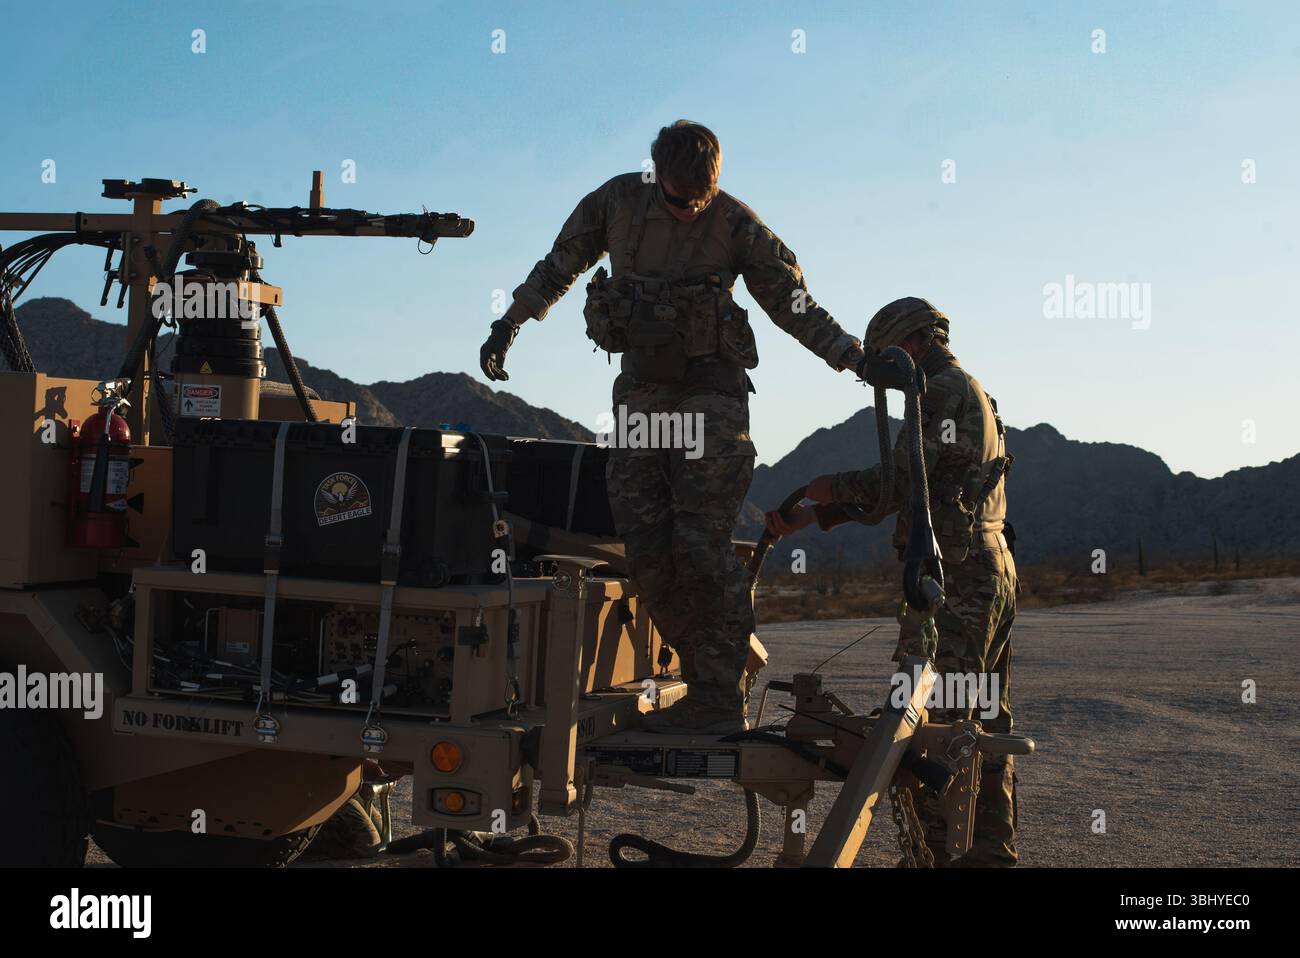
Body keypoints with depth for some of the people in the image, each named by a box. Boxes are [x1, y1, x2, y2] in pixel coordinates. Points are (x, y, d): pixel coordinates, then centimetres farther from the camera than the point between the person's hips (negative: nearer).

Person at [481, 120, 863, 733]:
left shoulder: (735, 224, -6)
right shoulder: (617, 201, 2)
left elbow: (793, 304, -2)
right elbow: (558, 267, 16)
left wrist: (857, 358, -11)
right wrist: (507, 326, 20)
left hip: (710, 390, -4)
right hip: (641, 389, 4)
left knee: (702, 543, -12)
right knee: (645, 543, -4)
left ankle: (720, 699, -8)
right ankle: (708, 671, 6)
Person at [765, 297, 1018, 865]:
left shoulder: (942, 392, -10)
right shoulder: (975, 397, 22)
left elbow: (897, 483, -18)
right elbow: (903, 490, 21)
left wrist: (824, 489, -1)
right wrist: (807, 517, 16)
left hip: (953, 578, -10)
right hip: (994, 570, 10)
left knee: (928, 723, -7)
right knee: (986, 723, 13)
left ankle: (938, 855, -6)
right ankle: (992, 852, 20)